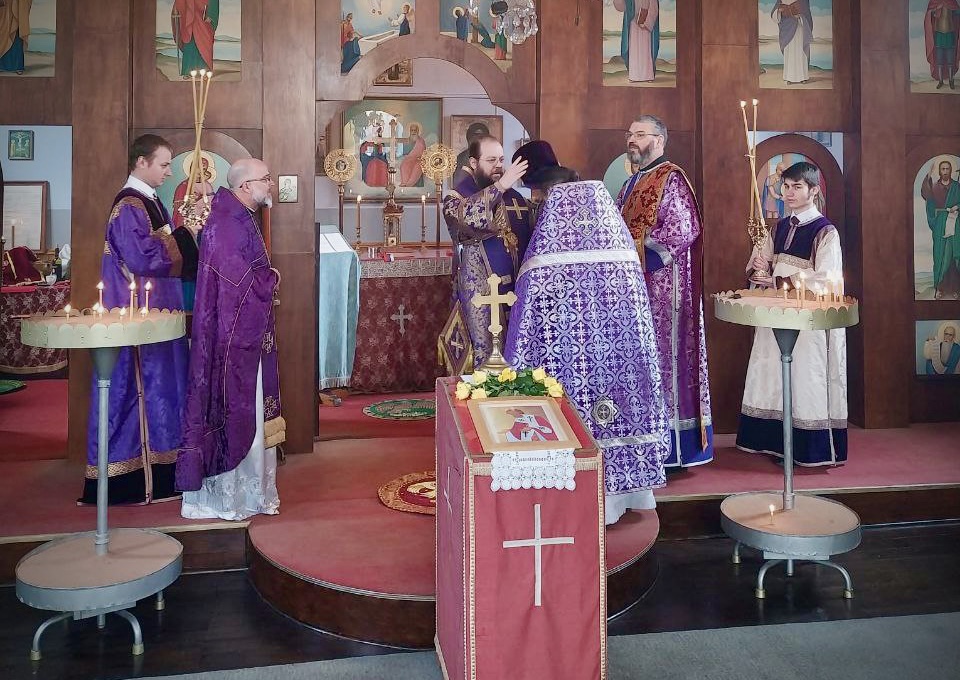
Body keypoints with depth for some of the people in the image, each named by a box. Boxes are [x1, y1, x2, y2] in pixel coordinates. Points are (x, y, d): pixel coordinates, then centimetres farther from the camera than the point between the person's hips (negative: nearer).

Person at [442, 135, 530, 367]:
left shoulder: (514, 197, 14)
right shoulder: (456, 197, -1)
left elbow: (531, 237, 20)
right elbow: (465, 216, -26)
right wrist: (499, 187, -30)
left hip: (517, 289, 5)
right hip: (479, 295, -5)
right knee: (485, 357, -5)